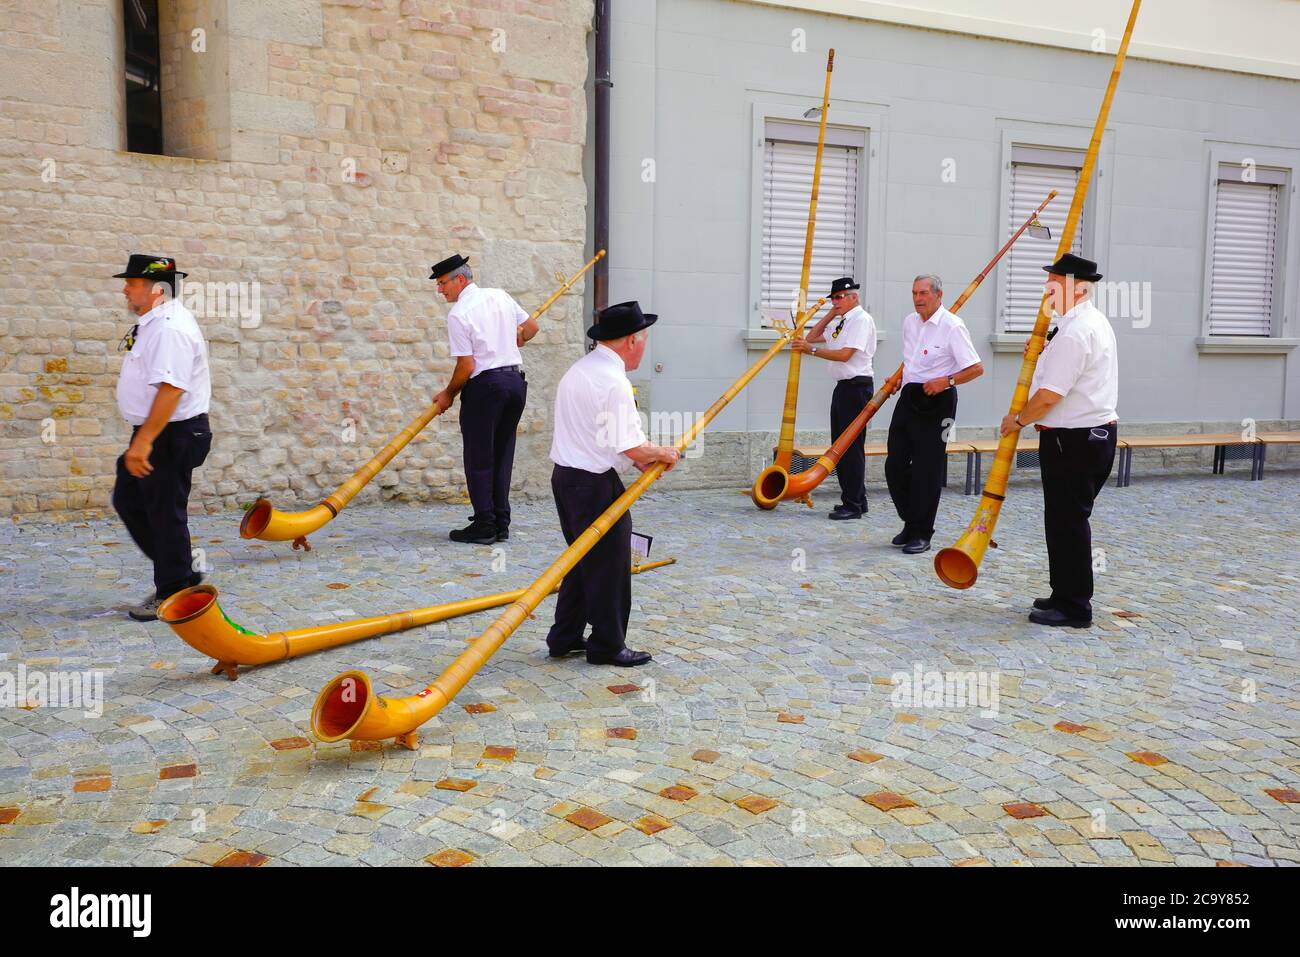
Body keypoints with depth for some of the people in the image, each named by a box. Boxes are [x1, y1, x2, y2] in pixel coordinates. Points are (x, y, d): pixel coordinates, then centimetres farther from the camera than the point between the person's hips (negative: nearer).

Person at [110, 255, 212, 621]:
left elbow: (170, 388, -29)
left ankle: (173, 596, 14)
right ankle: (179, 572, 28)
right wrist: (141, 440, 21)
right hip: (153, 434, 11)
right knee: (128, 501, 18)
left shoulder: (170, 328, -21)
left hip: (170, 435, -11)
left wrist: (143, 441, -30)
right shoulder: (153, 323, 13)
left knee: (166, 514, 0)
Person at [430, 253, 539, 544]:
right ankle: (501, 524, 15)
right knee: (502, 455, 13)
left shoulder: (458, 313, -12)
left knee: (479, 458, 2)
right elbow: (531, 327, 21)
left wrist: (449, 395, 1)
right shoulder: (501, 296, 9)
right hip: (516, 380, 7)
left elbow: (466, 367, -13)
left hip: (485, 385, -7)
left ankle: (484, 526, 4)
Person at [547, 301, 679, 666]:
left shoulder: (579, 370, 11)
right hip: (595, 484, -10)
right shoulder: (614, 382, -20)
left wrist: (640, 457, 11)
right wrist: (662, 453, -2)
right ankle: (607, 645, 16)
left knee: (583, 559, 20)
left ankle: (565, 637, 29)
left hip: (566, 475, 10)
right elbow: (632, 446, -21)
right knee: (609, 564, 4)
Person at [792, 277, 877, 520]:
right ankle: (856, 500, 20)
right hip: (843, 387, 10)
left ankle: (853, 505, -4)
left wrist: (811, 350, -22)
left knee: (852, 446, -8)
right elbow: (812, 336, 23)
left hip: (856, 387, -10)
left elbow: (845, 354, -20)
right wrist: (830, 315, 15)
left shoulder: (861, 319, -10)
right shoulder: (843, 322, 19)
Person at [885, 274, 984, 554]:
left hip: (936, 401, -7)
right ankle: (910, 522, 23)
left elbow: (976, 369, -13)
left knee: (927, 469, -2)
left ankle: (921, 534, 8)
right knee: (895, 464, 6)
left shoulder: (952, 326, -11)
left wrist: (946, 380, -23)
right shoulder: (909, 322, 10)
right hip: (909, 397, 7)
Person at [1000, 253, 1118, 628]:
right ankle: (1067, 596, 25)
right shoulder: (1095, 322, 15)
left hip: (1073, 439, -11)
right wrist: (1043, 352, 17)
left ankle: (1073, 608, 4)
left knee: (1067, 521, -4)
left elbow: (1049, 396, -21)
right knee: (1068, 518, 16)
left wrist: (1019, 419, -6)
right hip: (1096, 432, 11)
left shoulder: (1074, 333, -20)